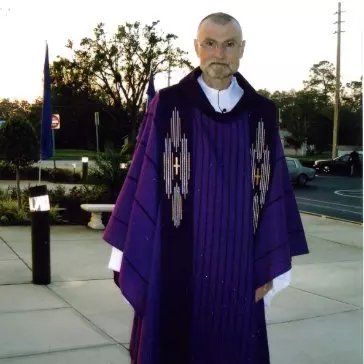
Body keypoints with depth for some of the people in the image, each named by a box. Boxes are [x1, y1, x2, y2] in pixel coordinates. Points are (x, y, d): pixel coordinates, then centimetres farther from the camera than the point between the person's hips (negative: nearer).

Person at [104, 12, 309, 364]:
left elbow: (272, 192, 5)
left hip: (237, 268, 2)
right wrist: (127, 255, -4)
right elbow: (142, 183, -2)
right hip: (173, 265, -2)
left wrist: (268, 266, 3)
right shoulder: (167, 106, -2)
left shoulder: (262, 114, 4)